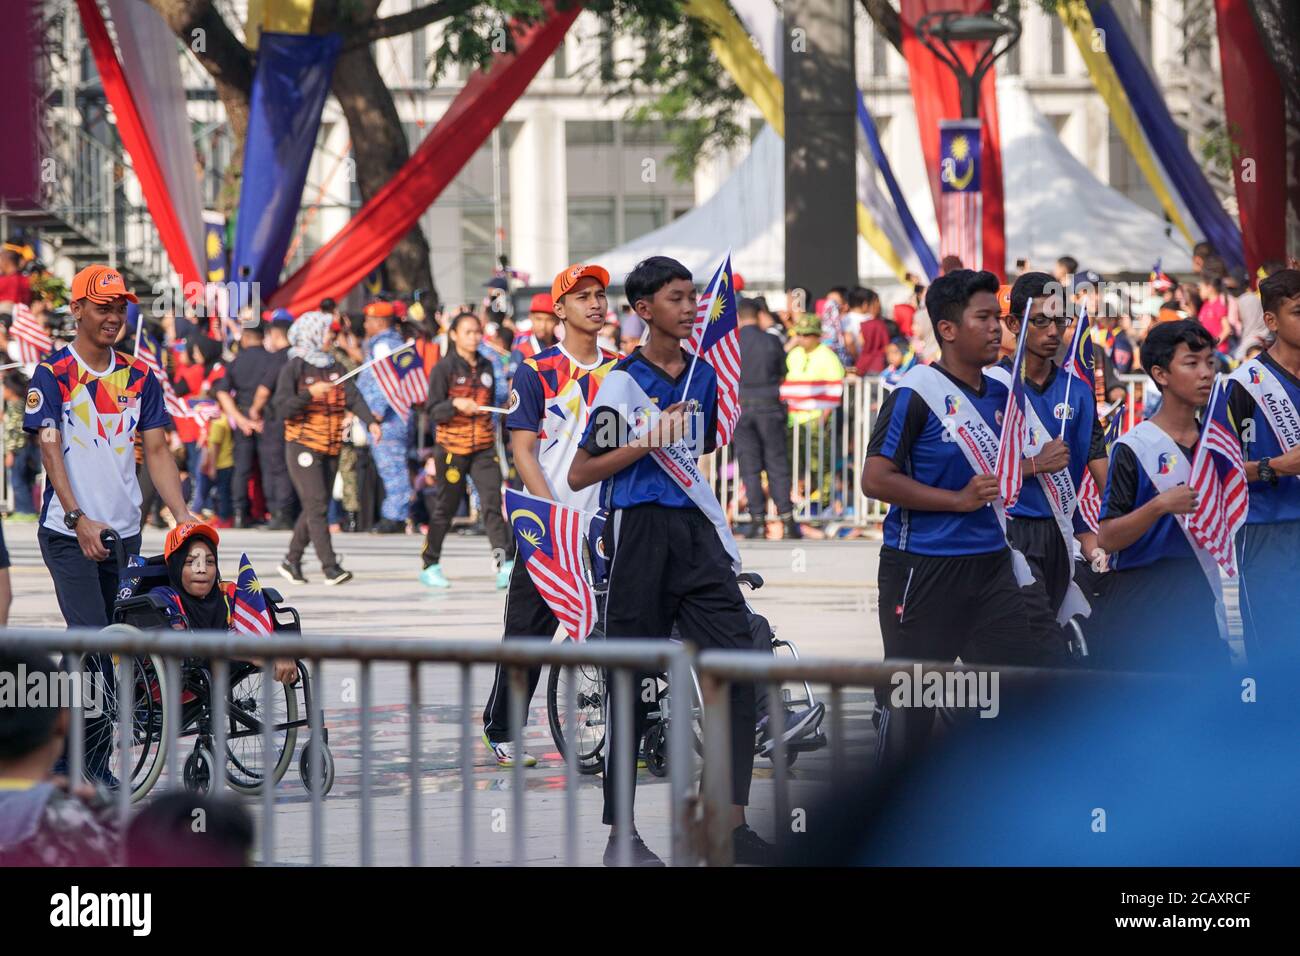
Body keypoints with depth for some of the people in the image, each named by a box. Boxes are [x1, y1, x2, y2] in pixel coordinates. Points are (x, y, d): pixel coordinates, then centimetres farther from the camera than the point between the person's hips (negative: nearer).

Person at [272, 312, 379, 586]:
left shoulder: (335, 368, 12)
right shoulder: (293, 368, -5)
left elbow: (353, 397, -2)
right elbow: (282, 408, -14)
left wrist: (370, 421, -19)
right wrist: (309, 394, -27)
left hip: (330, 450, 6)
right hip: (302, 447, -6)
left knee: (316, 508, 9)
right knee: (316, 506, -12)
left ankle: (291, 560, 22)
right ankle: (330, 567, -16)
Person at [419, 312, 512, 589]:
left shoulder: (486, 366, 11)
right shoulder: (445, 368, -4)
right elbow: (432, 409, -9)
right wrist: (455, 404, -25)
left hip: (484, 447, 3)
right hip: (452, 446, -3)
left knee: (493, 502, -11)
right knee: (446, 507, 5)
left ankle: (504, 566, -19)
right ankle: (430, 565, 20)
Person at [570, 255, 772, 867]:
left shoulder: (704, 375, 11)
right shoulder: (622, 381, -6)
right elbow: (579, 476, -7)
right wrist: (651, 441, -14)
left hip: (696, 530, 5)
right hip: (638, 533, -5)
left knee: (738, 670, -6)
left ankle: (732, 823, -5)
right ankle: (620, 833, 8)